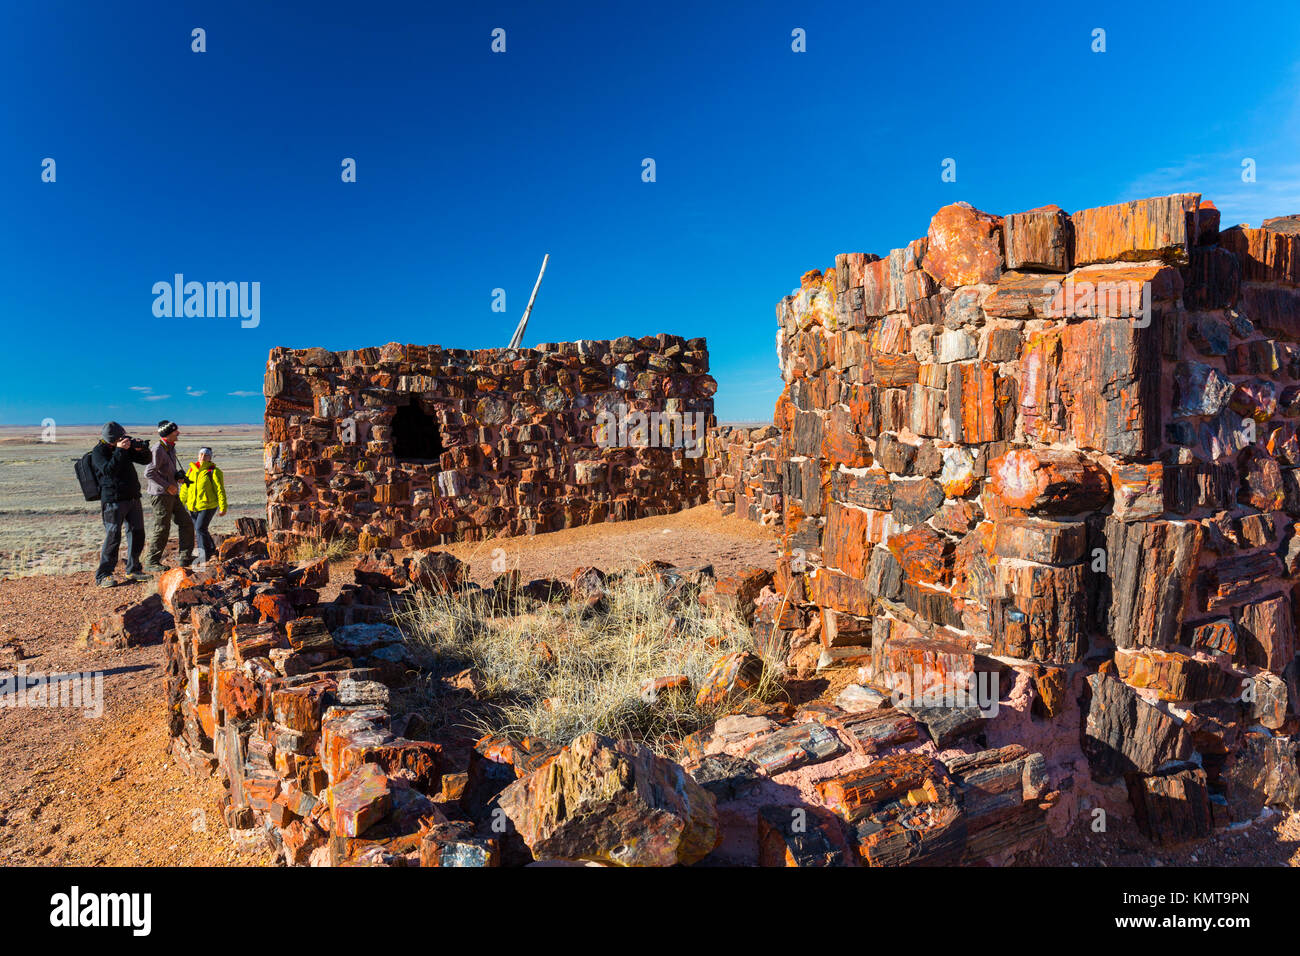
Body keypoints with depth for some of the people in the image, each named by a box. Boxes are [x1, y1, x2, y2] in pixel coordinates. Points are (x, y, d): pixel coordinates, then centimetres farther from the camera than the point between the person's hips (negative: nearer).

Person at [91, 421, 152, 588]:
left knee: (137, 533, 9)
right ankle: (103, 576, -2)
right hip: (113, 500, -7)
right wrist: (119, 450, -26)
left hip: (133, 498, 7)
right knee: (113, 537, -9)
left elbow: (146, 460, 16)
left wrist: (141, 449, -5)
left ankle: (133, 570, 21)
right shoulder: (98, 452, -7)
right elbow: (108, 470, -22)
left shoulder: (126, 446, 12)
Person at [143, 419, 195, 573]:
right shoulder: (158, 450, -16)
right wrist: (167, 486, -20)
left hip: (172, 494, 9)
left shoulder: (171, 448, 14)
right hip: (160, 495, -9)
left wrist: (179, 475, 7)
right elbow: (149, 473, -23)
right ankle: (151, 562, 4)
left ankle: (186, 557, 16)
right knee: (161, 529, -6)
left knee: (186, 523, 10)